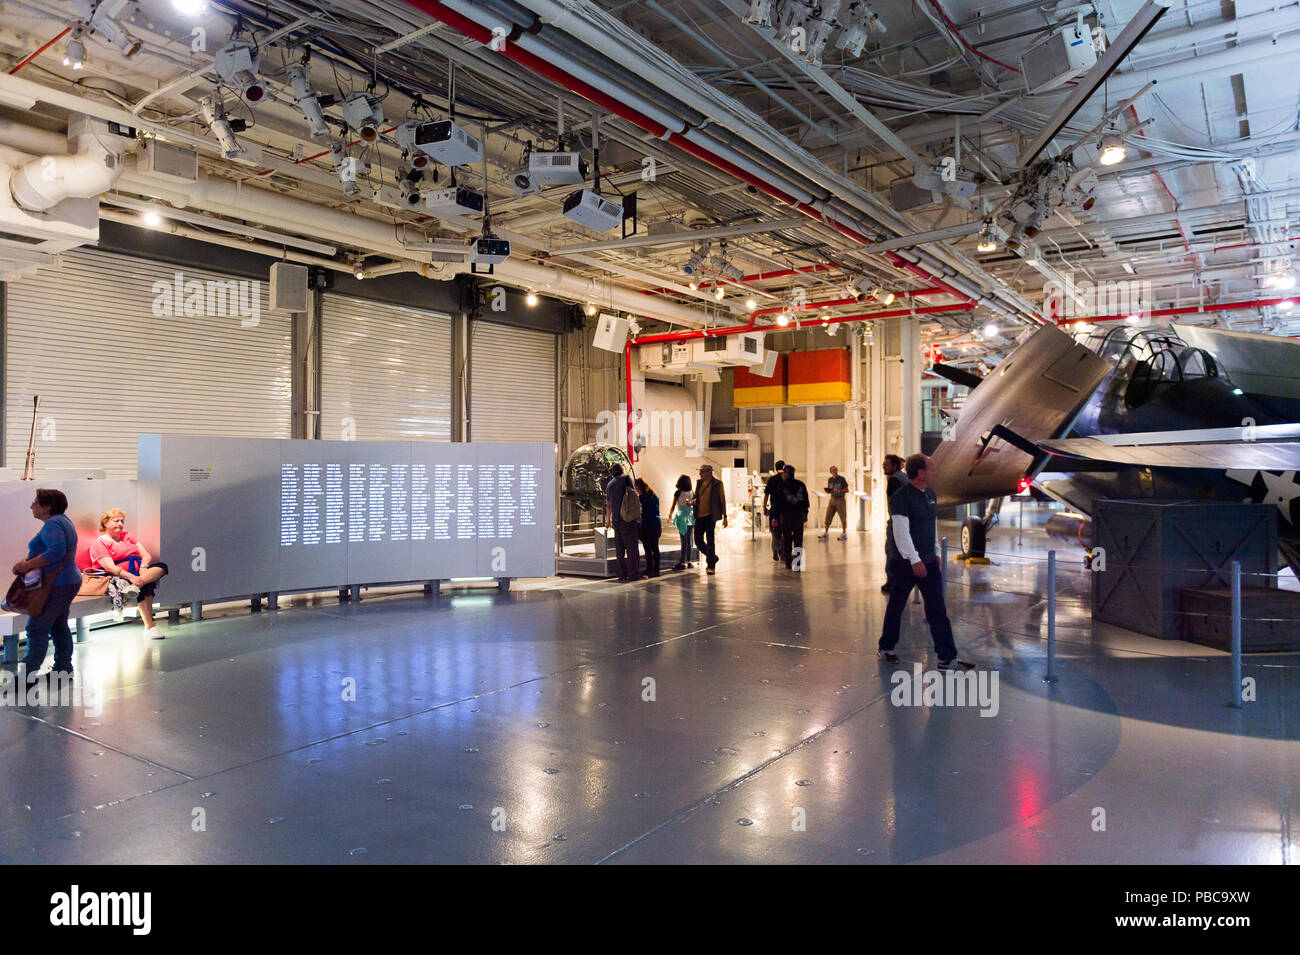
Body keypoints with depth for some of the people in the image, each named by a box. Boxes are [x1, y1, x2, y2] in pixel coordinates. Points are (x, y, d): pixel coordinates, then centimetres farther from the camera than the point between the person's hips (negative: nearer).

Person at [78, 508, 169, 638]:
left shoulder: (127, 536, 22)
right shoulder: (99, 543, 1)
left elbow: (147, 555, 12)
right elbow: (110, 568, -14)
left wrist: (143, 568, -12)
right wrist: (130, 577, -30)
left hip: (137, 574, 7)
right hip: (118, 578, -6)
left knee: (161, 567, -24)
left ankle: (134, 587, -44)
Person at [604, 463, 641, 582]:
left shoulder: (609, 485, 18)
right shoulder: (626, 478, 1)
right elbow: (634, 494, -7)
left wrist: (608, 521, 37)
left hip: (616, 520, 6)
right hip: (627, 518, -6)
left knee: (619, 548, 7)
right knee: (631, 546, -2)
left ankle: (622, 575, 8)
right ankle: (633, 573, -3)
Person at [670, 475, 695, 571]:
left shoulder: (678, 492, -8)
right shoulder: (691, 493, 5)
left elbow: (674, 505, -5)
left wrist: (670, 516, 2)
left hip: (682, 516, -5)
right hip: (690, 516, 5)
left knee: (684, 540, -6)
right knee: (688, 540, 11)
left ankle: (682, 562, -5)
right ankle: (688, 561, 15)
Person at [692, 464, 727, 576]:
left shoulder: (717, 484, -3)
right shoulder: (699, 483, 12)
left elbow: (723, 500, -1)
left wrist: (725, 517, -4)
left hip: (710, 515, -6)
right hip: (699, 516, 6)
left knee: (710, 541, -5)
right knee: (698, 541, 5)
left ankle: (710, 566, 4)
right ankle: (712, 557, 27)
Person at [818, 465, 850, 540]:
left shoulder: (841, 479, -5)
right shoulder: (829, 480, 9)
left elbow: (847, 490, -5)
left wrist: (839, 491, -18)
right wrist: (828, 491, -7)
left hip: (840, 499, -4)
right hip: (832, 499, 4)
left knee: (843, 517, 1)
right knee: (828, 517, -1)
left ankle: (844, 534, 9)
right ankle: (826, 533, 6)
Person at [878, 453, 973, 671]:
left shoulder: (930, 494, 10)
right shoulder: (901, 497, -15)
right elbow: (901, 531, -21)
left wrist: (934, 553, 18)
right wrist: (914, 559, -24)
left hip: (928, 561, 7)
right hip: (905, 563, -7)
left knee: (938, 610, 3)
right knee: (896, 606, 8)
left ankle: (947, 658, 5)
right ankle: (885, 648, 26)